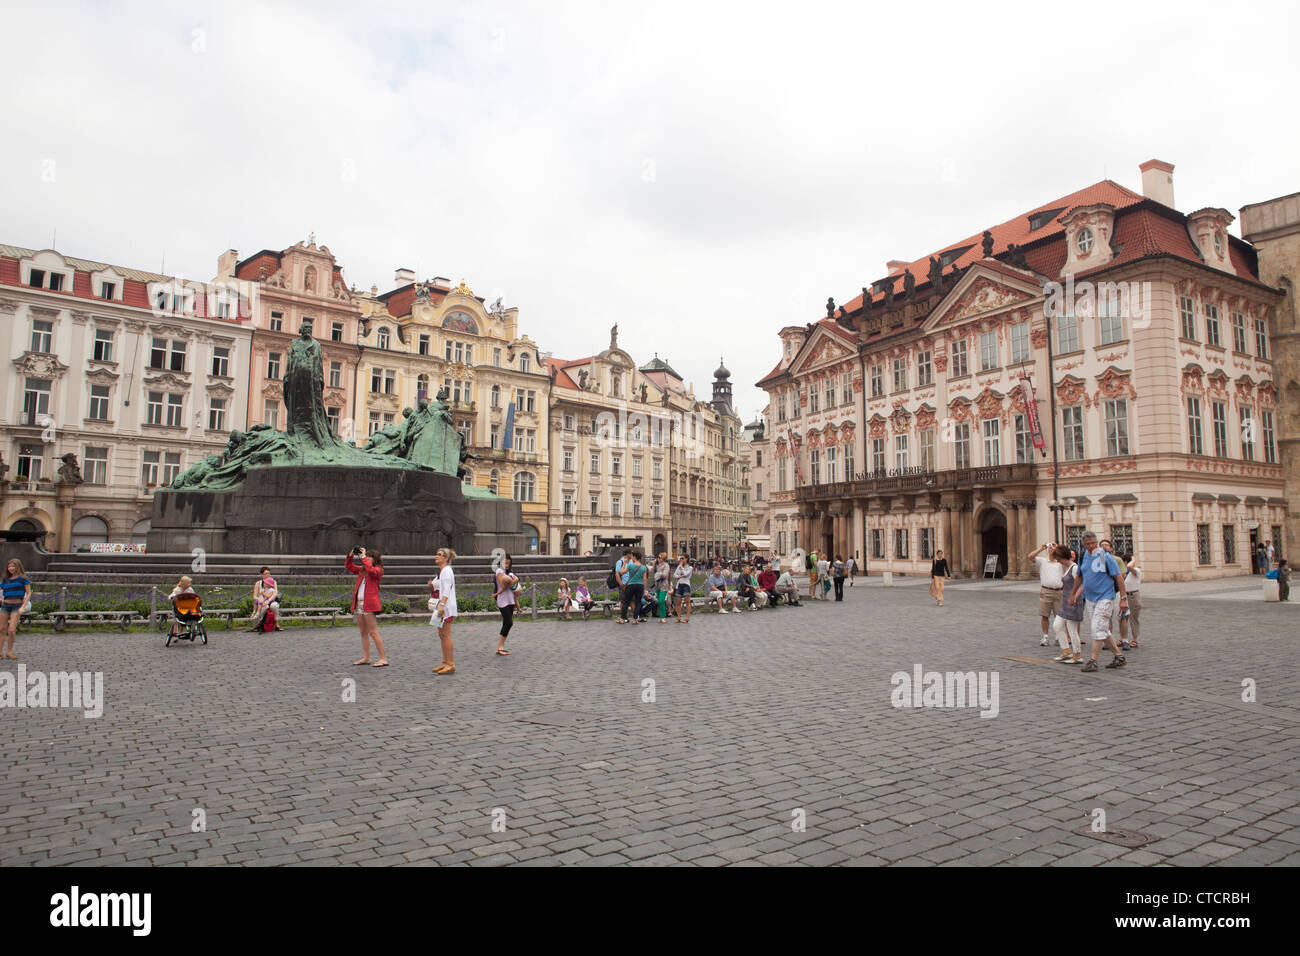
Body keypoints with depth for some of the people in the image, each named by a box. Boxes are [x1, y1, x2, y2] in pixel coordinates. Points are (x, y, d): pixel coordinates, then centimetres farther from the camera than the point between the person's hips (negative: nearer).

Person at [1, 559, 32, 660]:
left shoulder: (23, 578, 1)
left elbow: (28, 594, -1)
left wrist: (22, 607, -9)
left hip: (17, 606, -4)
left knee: (11, 630, -11)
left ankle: (9, 651, 2)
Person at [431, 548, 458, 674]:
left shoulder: (447, 570, -11)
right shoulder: (441, 571, 19)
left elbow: (447, 590, -22)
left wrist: (442, 604, -30)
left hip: (447, 606, -10)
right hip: (442, 606, 10)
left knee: (446, 635, -9)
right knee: (441, 635, 12)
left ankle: (450, 664, -6)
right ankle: (445, 662, 18)